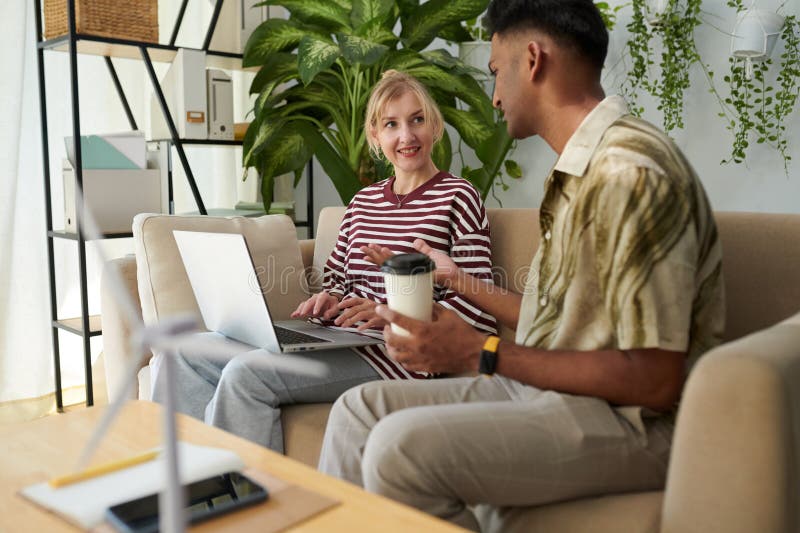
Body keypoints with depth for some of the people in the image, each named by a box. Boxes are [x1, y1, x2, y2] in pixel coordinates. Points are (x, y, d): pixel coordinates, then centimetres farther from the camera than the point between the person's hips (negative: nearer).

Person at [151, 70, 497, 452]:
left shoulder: (457, 198, -3)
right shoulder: (364, 201, 19)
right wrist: (330, 299, -1)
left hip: (395, 355, -7)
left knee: (247, 372, -26)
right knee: (189, 353, -3)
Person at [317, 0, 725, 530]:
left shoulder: (630, 172, -19)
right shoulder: (579, 169, 11)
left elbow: (655, 379, -22)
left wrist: (482, 352, -21)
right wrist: (458, 280, 25)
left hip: (628, 421, -9)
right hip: (548, 389, 9)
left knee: (402, 446, -28)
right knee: (361, 408, 3)